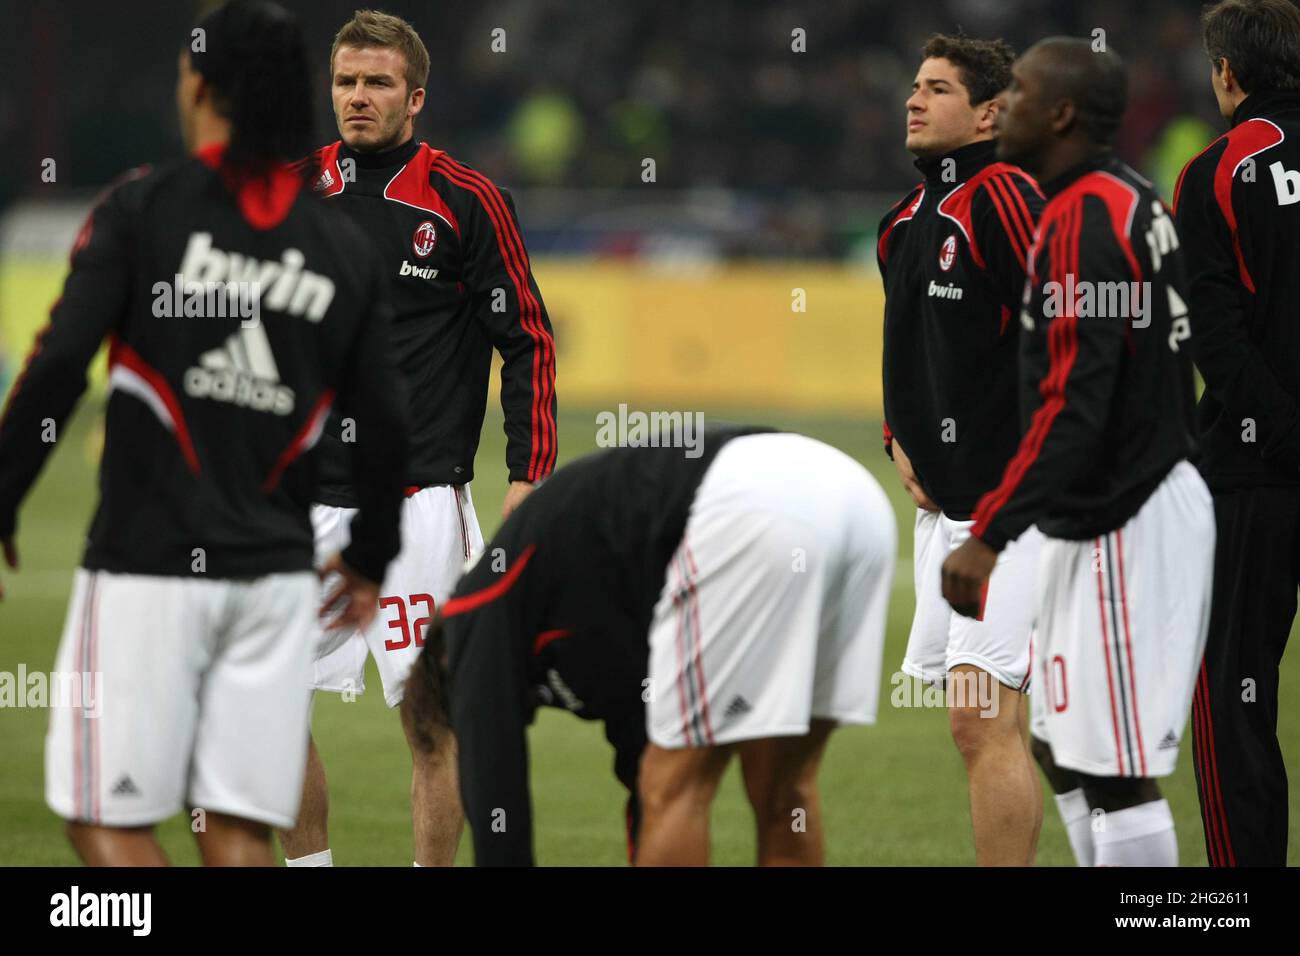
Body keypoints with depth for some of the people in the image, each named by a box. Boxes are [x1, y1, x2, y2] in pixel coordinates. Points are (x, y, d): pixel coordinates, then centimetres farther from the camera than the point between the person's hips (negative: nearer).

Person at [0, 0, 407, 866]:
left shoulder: (142, 210, -3)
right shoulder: (345, 249, 8)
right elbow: (385, 423, 10)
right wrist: (369, 559, 25)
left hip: (148, 566, -4)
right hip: (279, 570, 4)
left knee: (108, 821, 1)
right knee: (240, 829, 5)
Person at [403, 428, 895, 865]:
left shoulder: (480, 616, 19)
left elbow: (496, 796, 14)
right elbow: (643, 763, 42)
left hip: (753, 513, -8)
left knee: (676, 787, 4)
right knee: (782, 787, 19)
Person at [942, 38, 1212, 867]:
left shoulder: (1083, 220, -18)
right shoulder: (1131, 202, 13)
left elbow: (1075, 407, -24)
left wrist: (989, 536, -25)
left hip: (1125, 529, -11)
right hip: (1120, 511, 11)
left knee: (1116, 772, -9)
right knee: (1071, 754, 15)